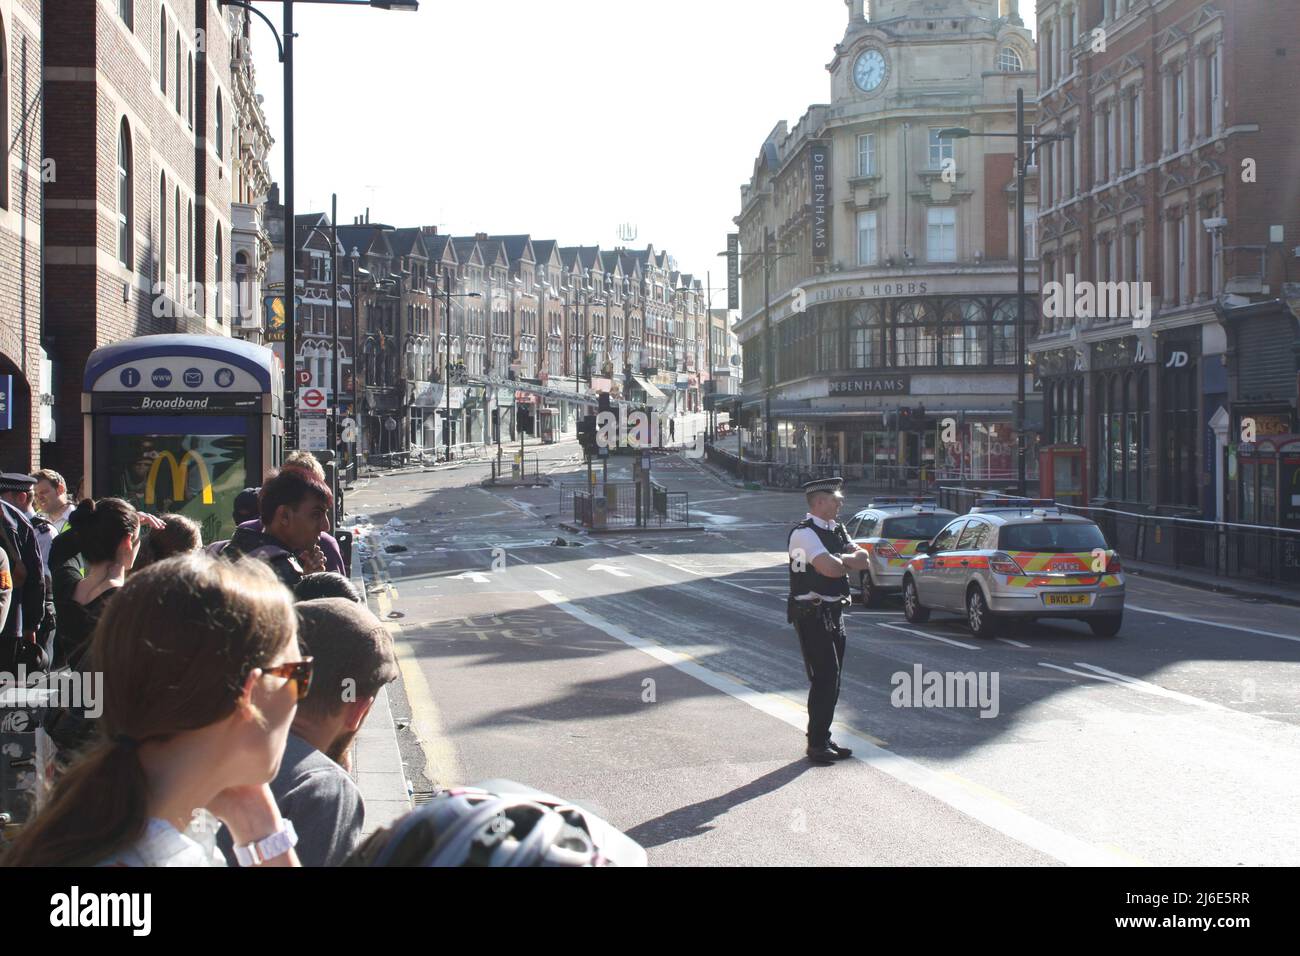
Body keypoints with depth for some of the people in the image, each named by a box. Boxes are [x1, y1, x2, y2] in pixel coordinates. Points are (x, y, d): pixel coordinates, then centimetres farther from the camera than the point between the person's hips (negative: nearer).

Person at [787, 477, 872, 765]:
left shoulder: (836, 530, 13)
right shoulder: (804, 533, -15)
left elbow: (863, 559, 5)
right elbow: (830, 568, -26)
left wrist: (840, 559, -14)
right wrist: (849, 562, -5)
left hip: (833, 612, 9)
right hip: (812, 614, -9)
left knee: (831, 679, 13)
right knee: (824, 679, -9)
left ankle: (823, 739, 22)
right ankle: (816, 744, -2)